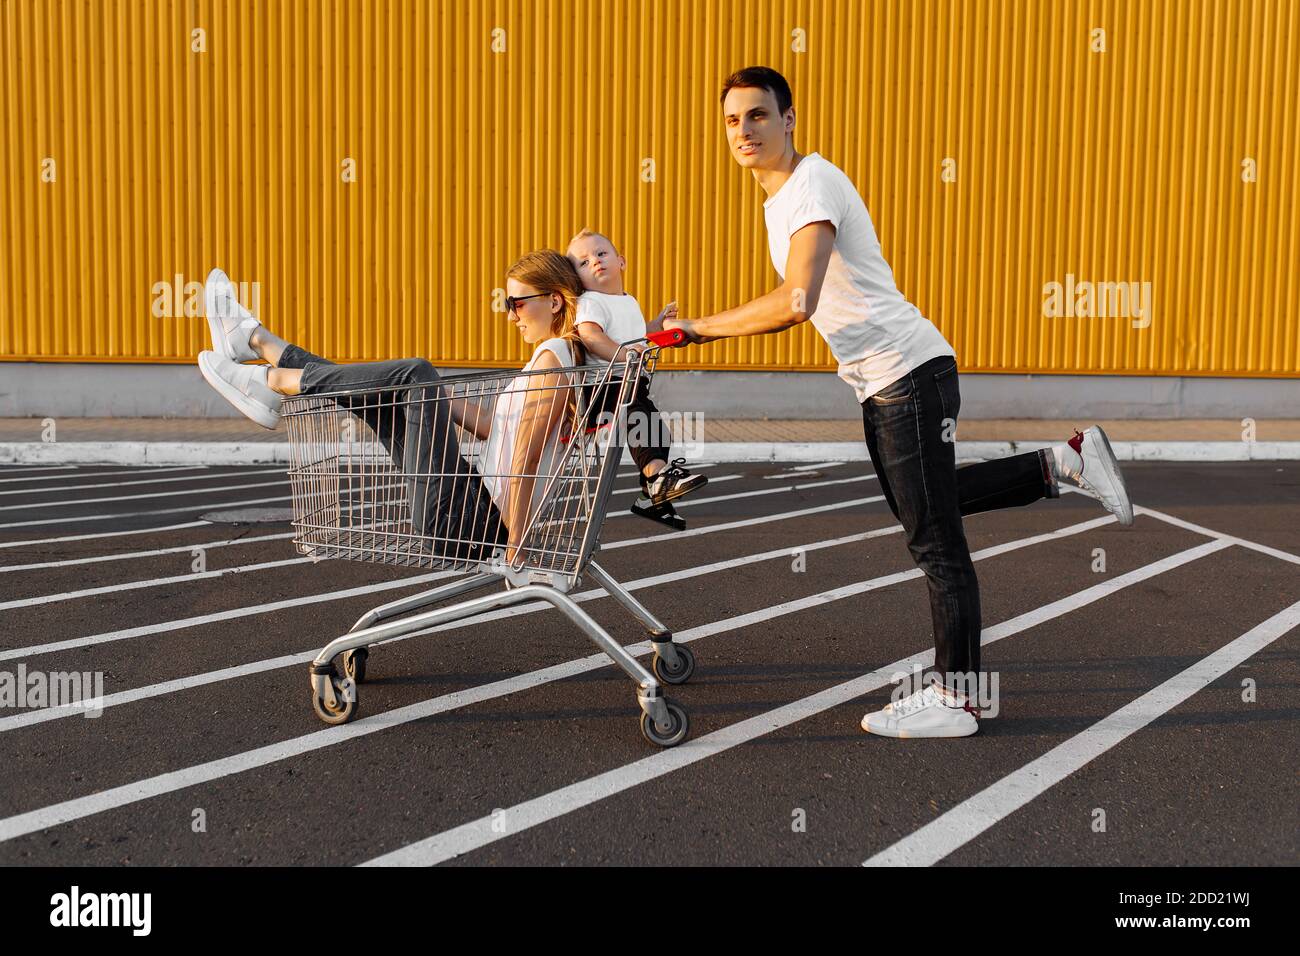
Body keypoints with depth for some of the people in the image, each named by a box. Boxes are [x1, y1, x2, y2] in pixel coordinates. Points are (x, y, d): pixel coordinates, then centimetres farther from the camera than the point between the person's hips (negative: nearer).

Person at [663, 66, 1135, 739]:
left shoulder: (813, 183, -18)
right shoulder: (778, 197, 13)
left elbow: (794, 304, -31)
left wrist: (697, 328, -22)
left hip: (909, 371, -11)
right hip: (874, 382, 11)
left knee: (933, 538, -3)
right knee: (917, 507, 25)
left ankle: (953, 699, 7)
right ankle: (1065, 463, 31)